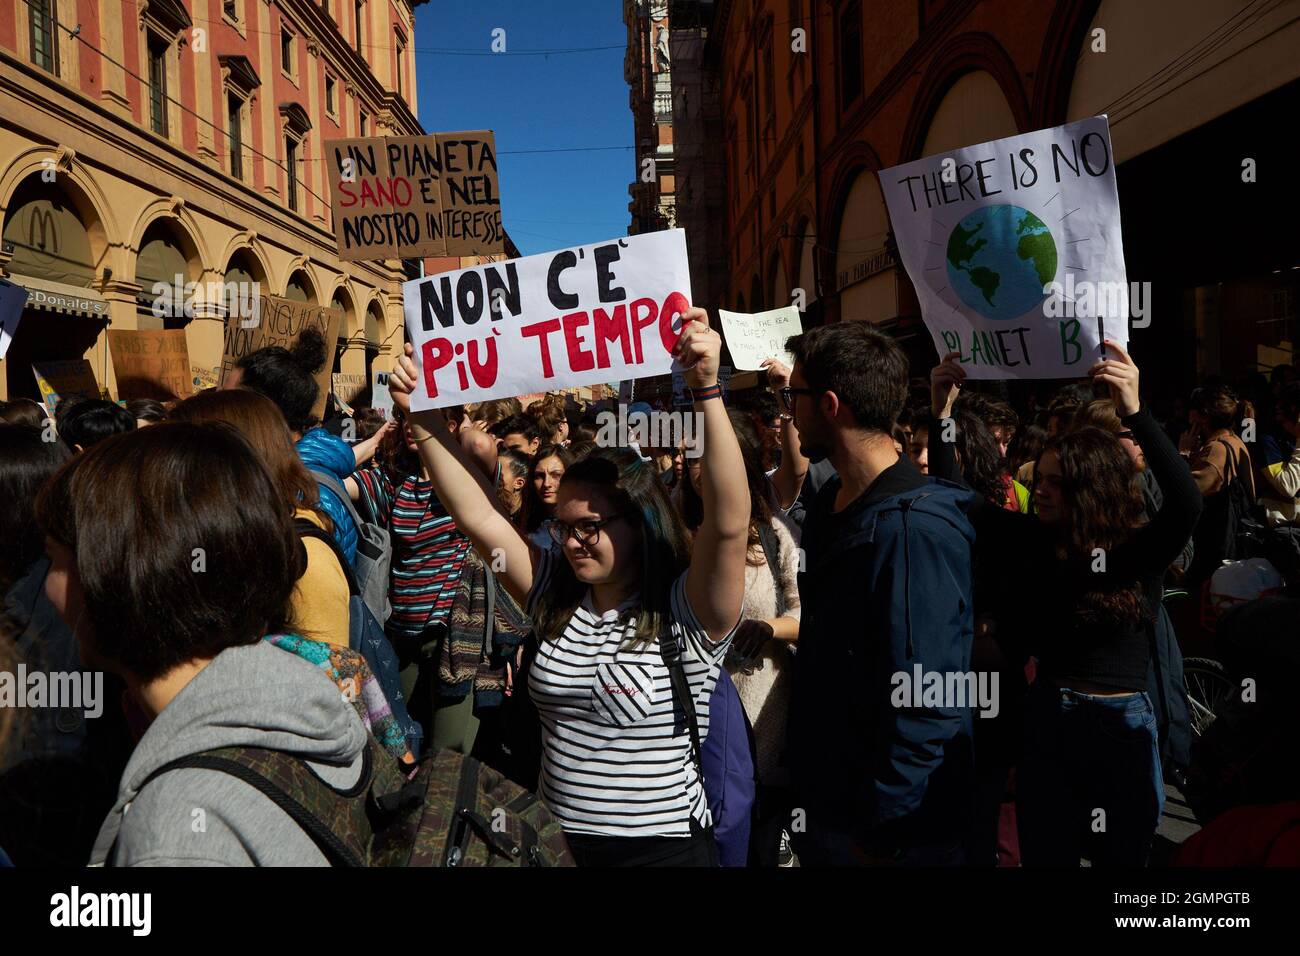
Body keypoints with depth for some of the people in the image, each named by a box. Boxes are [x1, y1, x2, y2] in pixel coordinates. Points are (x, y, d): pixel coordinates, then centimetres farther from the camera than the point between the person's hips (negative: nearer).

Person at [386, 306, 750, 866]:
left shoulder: (685, 614, -15)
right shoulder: (556, 600, 0)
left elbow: (729, 524, -31)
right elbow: (479, 518, -5)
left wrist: (707, 391, -39)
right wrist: (424, 417, -12)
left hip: (662, 847, -5)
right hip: (556, 840, 5)